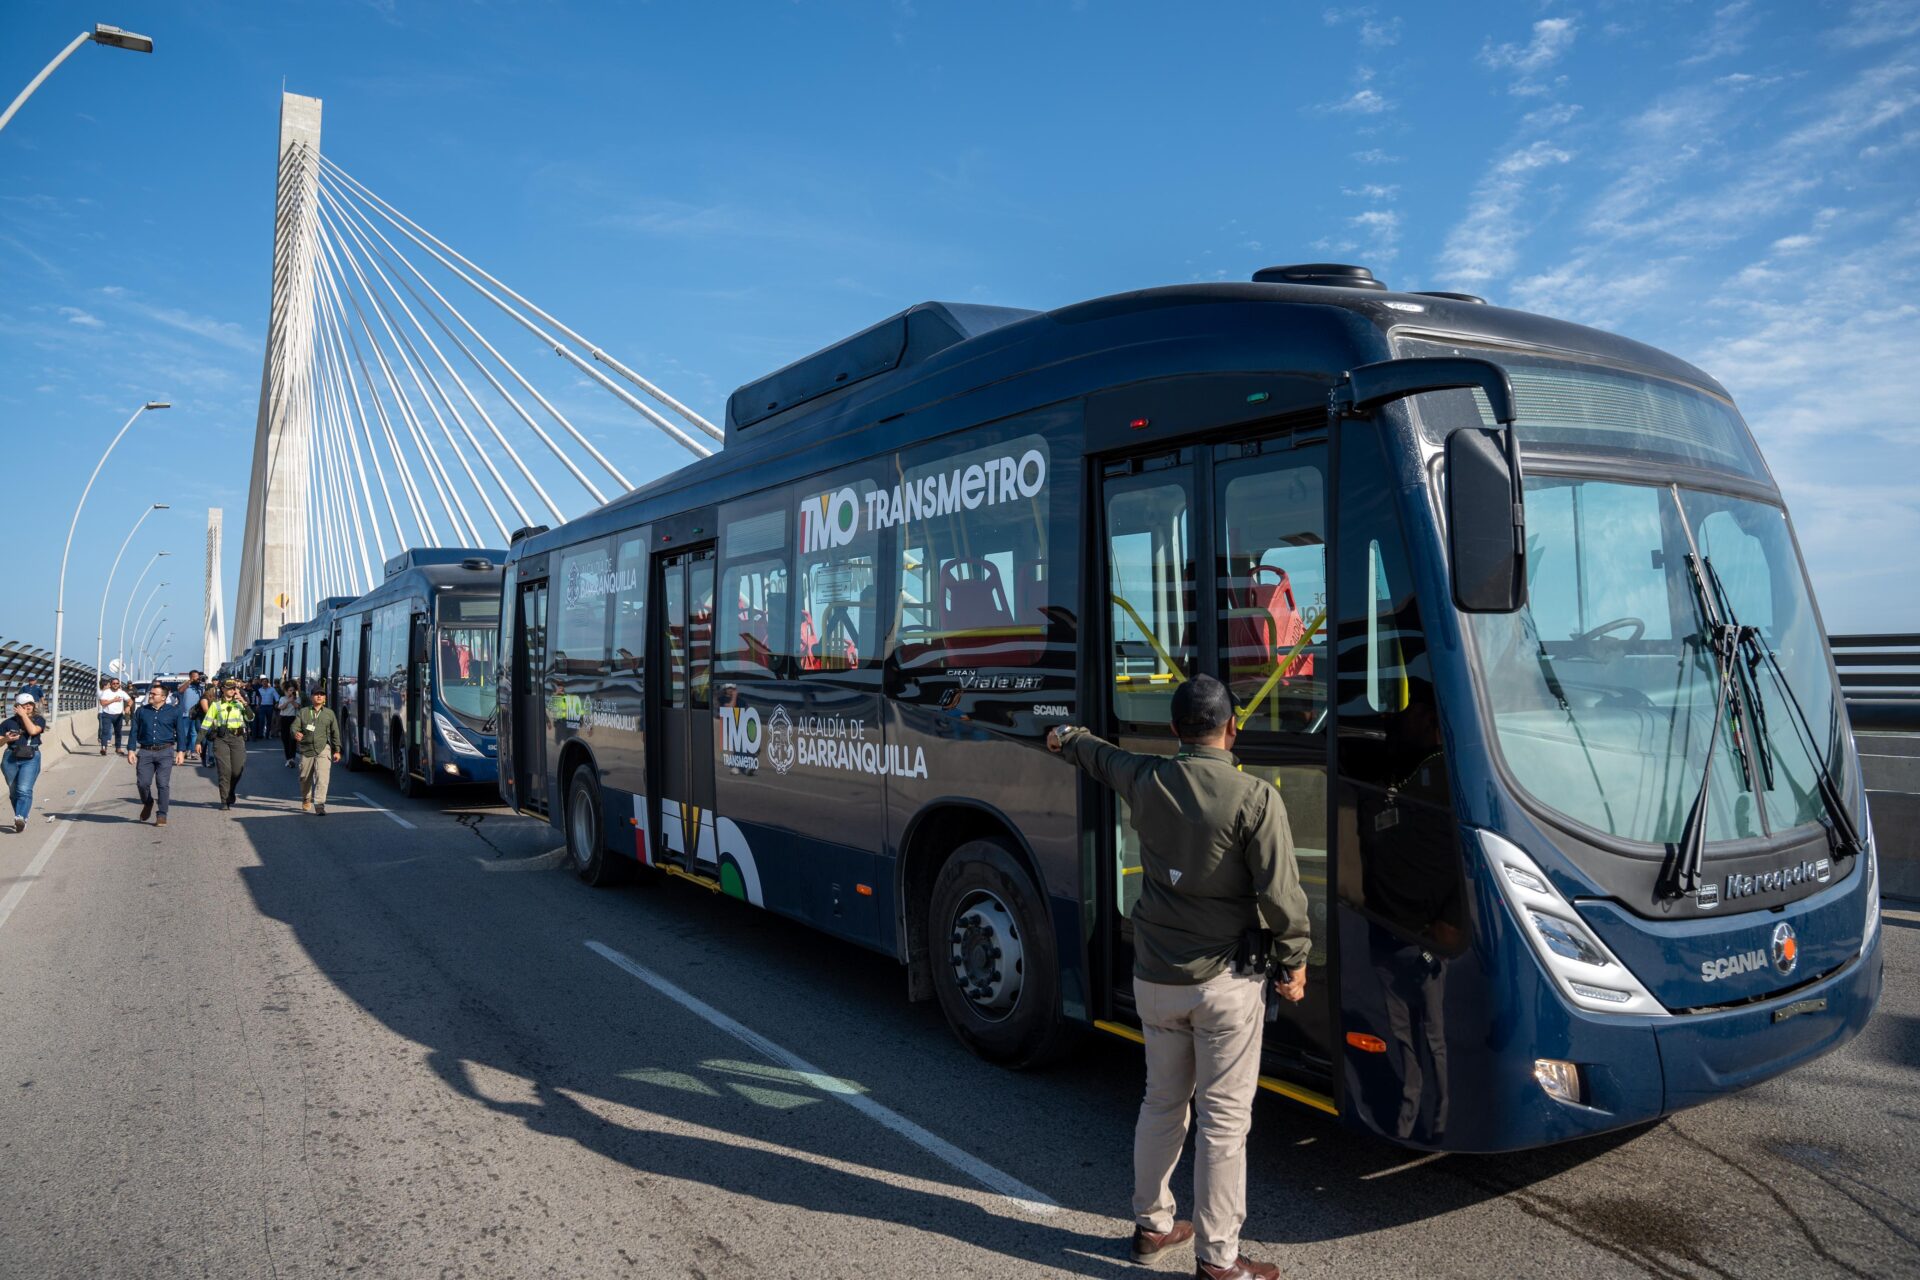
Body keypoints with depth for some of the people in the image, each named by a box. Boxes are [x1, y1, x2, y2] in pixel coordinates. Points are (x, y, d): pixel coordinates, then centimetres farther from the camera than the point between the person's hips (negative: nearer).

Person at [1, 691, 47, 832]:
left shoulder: (38, 720, 6)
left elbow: (33, 730, -15)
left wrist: (24, 715, -6)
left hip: (31, 759, -3)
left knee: (24, 790, -17)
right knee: (14, 792, 10)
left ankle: (20, 818, -27)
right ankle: (21, 819, 22)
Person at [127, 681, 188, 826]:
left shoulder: (174, 712, 4)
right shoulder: (141, 711, 9)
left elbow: (180, 732, 5)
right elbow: (134, 731, 11)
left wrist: (181, 751, -3)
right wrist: (131, 750, 3)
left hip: (165, 752, -2)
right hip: (145, 752, 2)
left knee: (163, 784, -6)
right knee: (142, 782, -2)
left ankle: (162, 816, 1)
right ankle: (147, 804, 29)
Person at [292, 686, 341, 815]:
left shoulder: (329, 713, 10)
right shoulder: (303, 712, 8)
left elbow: (335, 733, 12)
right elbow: (294, 726, 0)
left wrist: (337, 750, 8)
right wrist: (296, 734, -24)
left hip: (323, 749, -1)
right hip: (306, 750, 1)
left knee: (322, 778, -16)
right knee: (305, 778, 14)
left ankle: (319, 804, -18)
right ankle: (306, 799, 39)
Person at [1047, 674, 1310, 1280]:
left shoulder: (1144, 780, -1)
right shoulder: (1255, 798, -17)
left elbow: (1102, 756, 21)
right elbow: (1281, 894, -14)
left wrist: (1066, 738, 43)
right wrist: (1294, 963, 2)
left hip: (1154, 978, 5)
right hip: (1225, 983, -5)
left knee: (1162, 1103, 21)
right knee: (1223, 1121, 7)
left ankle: (1151, 1226, 35)